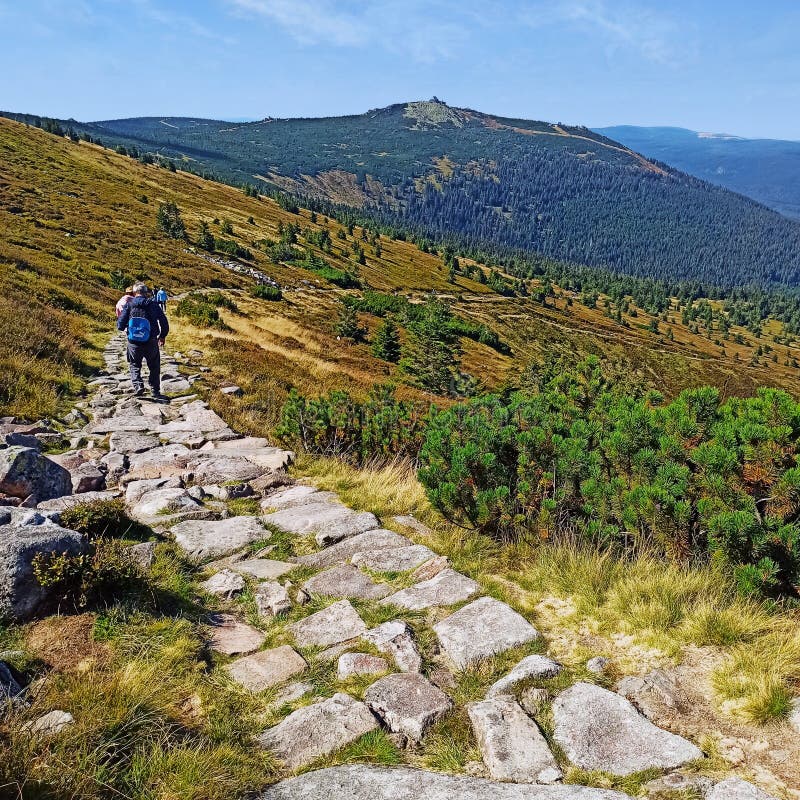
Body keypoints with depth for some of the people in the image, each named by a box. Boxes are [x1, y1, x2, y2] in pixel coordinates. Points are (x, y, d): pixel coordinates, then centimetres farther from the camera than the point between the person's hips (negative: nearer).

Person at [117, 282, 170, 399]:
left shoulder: (129, 305, -3)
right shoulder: (153, 304, -3)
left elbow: (120, 325, -5)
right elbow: (164, 322, -2)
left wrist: (126, 327, 19)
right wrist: (162, 336, 14)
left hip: (133, 343, 0)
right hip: (151, 342, 0)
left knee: (135, 365, 20)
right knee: (154, 367, 16)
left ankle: (138, 385, 0)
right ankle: (156, 391, 14)